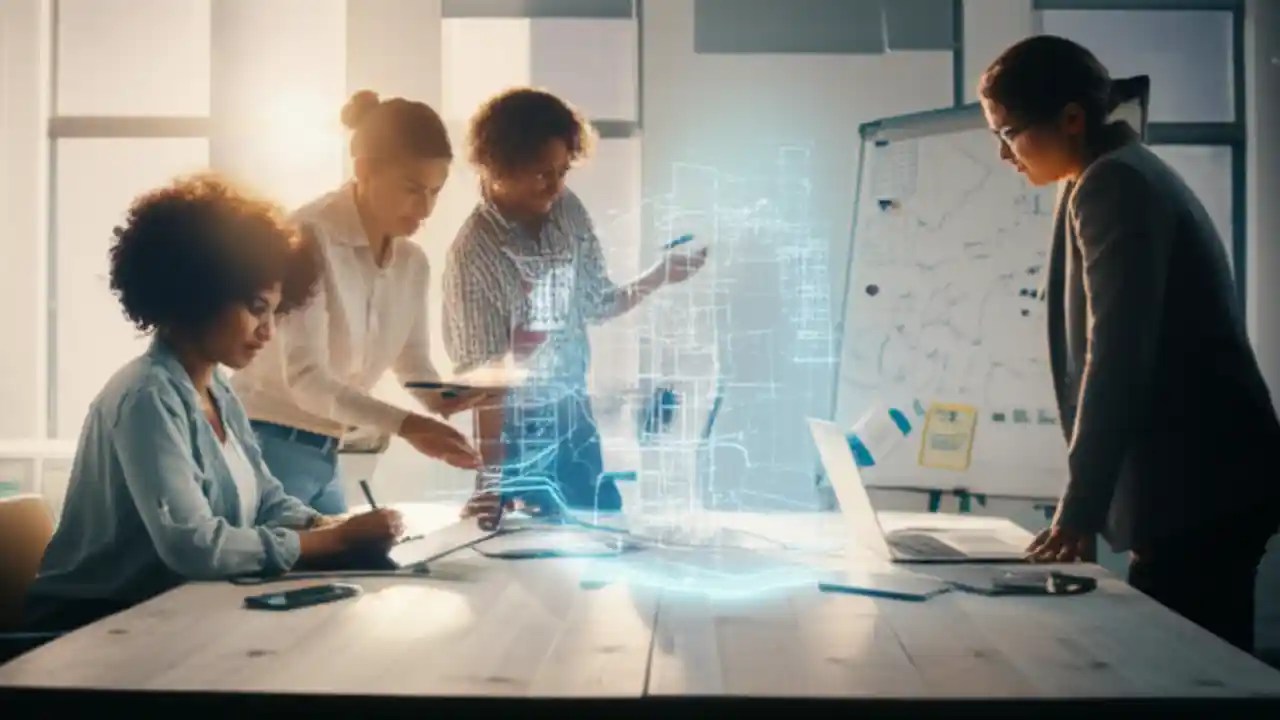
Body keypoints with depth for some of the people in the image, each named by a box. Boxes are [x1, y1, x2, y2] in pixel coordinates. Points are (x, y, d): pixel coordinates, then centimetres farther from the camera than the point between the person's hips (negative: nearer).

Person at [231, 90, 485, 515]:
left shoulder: (411, 262, 3)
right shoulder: (311, 237, -18)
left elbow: (413, 363, 10)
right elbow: (304, 375, -24)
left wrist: (441, 399, -12)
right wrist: (403, 424, -33)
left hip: (324, 456, 7)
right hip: (266, 447, -7)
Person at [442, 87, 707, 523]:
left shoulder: (570, 213, -5)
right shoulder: (475, 254, -23)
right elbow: (483, 378, -23)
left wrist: (660, 276, -5)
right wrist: (491, 479, -25)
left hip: (575, 414, 6)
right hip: (521, 429, -6)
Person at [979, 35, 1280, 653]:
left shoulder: (1110, 185, -12)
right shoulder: (1131, 173, 19)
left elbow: (1116, 358, -19)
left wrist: (1079, 507, -17)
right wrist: (1088, 501, 19)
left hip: (1195, 490, -10)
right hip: (1205, 485, 10)